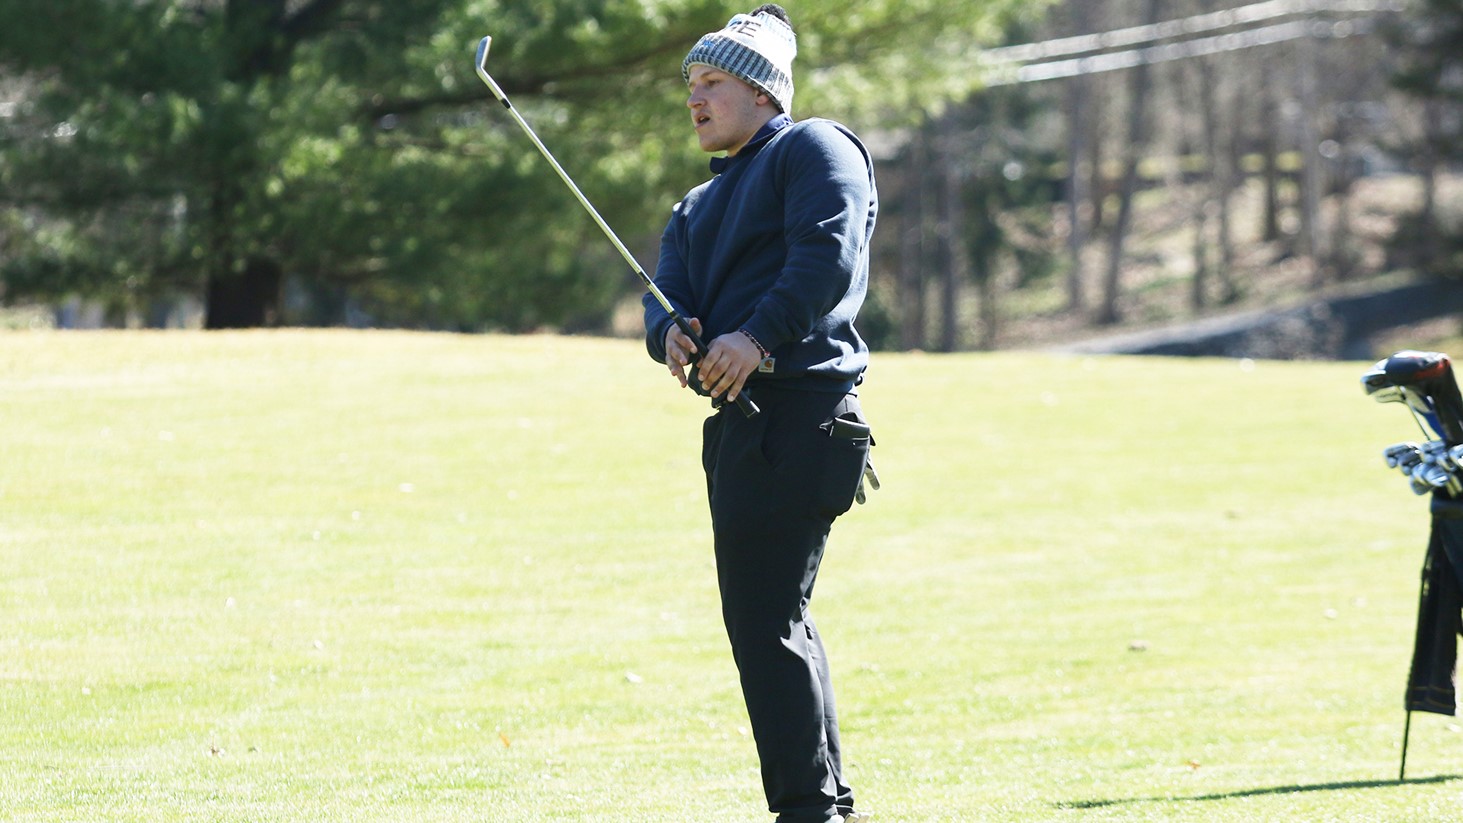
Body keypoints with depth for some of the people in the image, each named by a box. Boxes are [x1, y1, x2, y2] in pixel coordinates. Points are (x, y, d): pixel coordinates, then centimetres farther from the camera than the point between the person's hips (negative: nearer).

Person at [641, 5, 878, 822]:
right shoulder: (698, 207, 28)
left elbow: (829, 256, -16)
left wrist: (758, 336, -26)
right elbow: (668, 292, 13)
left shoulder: (814, 148, 0)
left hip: (800, 410, -10)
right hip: (738, 419, 10)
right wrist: (670, 334, -11)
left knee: (766, 622, -14)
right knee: (776, 623, 13)